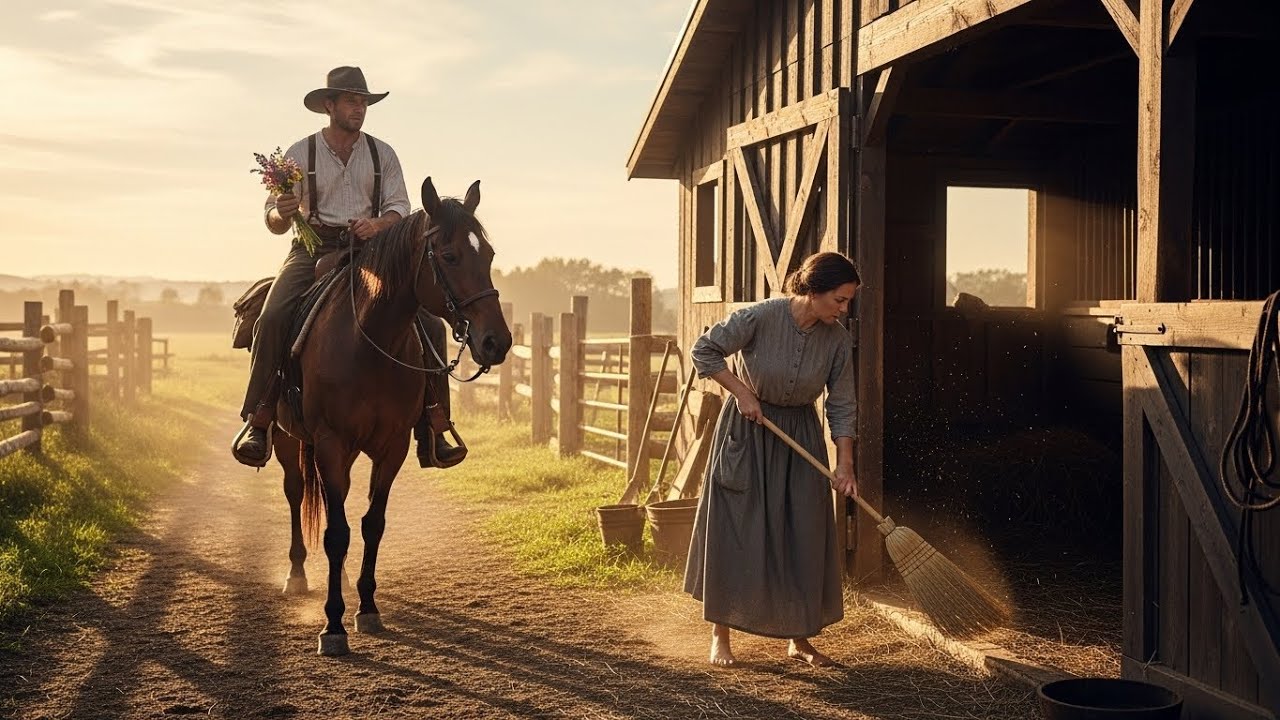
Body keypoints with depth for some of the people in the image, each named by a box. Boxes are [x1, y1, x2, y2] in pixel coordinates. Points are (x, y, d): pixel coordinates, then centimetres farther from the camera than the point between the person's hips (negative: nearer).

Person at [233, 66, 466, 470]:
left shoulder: (382, 155, 11)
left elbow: (400, 208, 3)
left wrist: (379, 224, -20)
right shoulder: (300, 155, 6)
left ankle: (432, 430, -10)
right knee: (272, 320, -29)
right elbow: (274, 223, 5)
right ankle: (258, 423, -20)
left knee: (430, 325, -16)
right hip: (313, 252, -2)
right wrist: (282, 213, -20)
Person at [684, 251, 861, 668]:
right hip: (747, 430, -4)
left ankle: (799, 639, 17)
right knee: (734, 532, 0)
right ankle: (720, 636, 13)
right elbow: (704, 351, -15)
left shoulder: (837, 340, -10)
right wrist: (742, 391, -19)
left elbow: (841, 405, -3)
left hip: (800, 435, 4)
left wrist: (845, 464, -9)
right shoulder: (760, 317, -23)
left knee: (804, 537, 4)